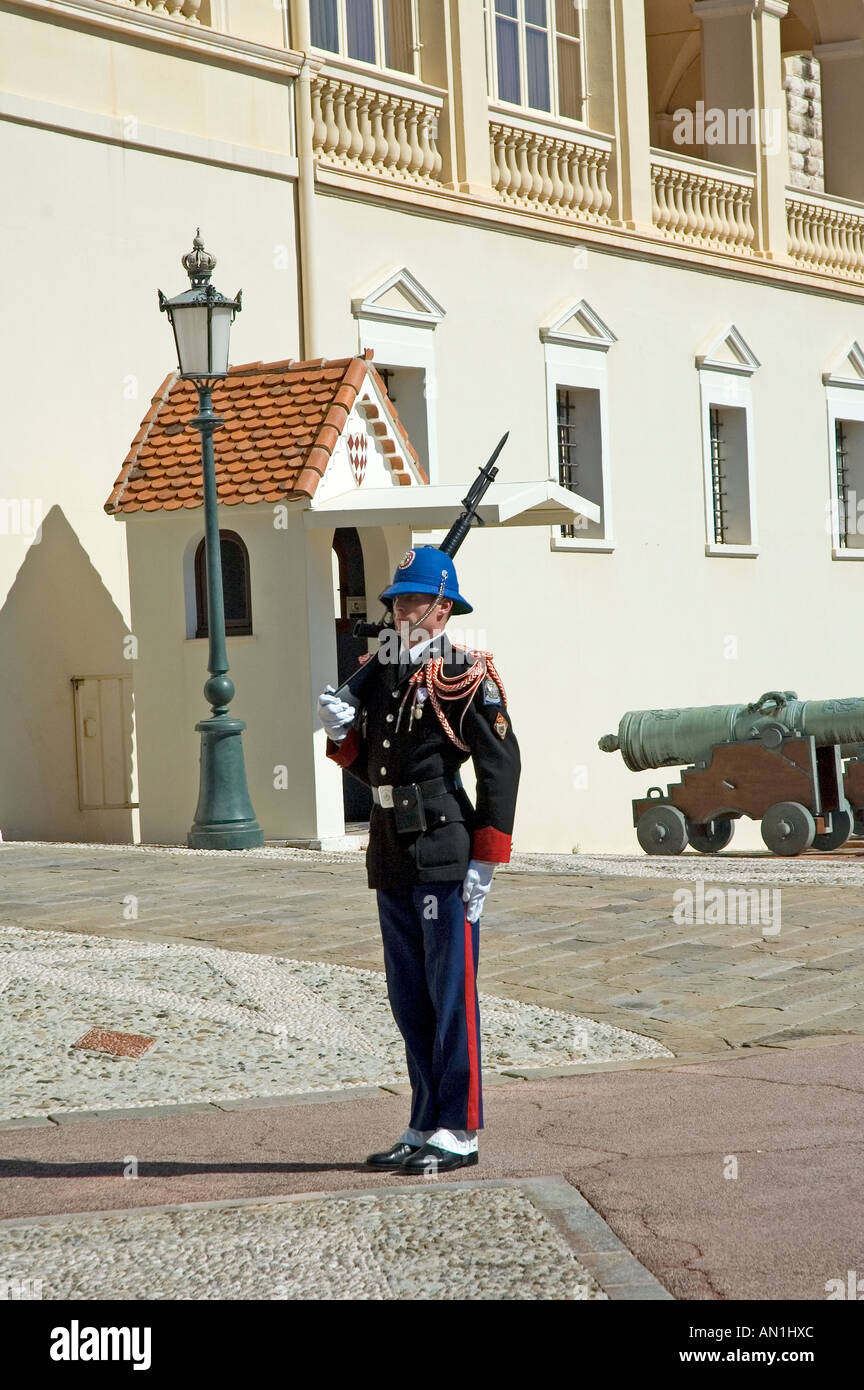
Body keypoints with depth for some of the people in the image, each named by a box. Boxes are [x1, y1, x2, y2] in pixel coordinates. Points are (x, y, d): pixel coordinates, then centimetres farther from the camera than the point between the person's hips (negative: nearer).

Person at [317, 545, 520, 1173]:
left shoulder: (466, 676, -8)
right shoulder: (380, 671, 14)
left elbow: (501, 765, -12)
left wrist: (485, 861, -15)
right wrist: (342, 731, -2)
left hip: (445, 857, -8)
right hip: (393, 858, 8)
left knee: (452, 997, -2)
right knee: (410, 1001, 12)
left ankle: (460, 1133, 4)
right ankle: (426, 1128, 21)